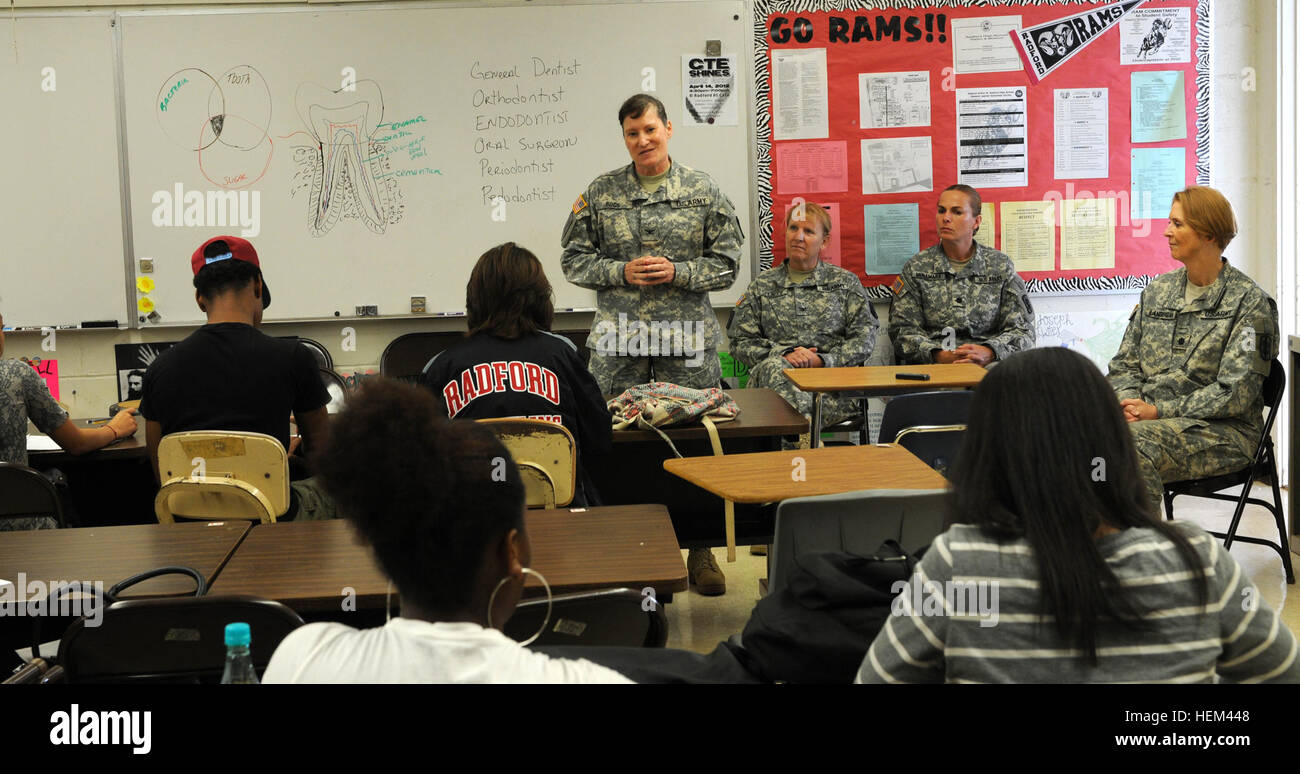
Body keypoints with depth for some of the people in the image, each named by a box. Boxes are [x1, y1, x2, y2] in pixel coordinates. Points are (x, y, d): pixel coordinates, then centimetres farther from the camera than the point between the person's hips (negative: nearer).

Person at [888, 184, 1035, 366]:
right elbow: (903, 330, 6)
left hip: (988, 365, 1)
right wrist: (940, 356, -14)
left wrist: (988, 353, -13)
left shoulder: (1001, 266, 13)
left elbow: (1022, 329, 8)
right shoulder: (916, 267, 13)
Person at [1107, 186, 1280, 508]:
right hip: (1148, 418, 5)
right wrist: (1129, 403, -6)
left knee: (1137, 442, -35)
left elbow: (1234, 393, -10)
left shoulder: (1249, 301, -3)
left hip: (1223, 430, -5)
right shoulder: (1157, 290, 16)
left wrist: (1159, 411, -16)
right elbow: (1124, 363, 16)